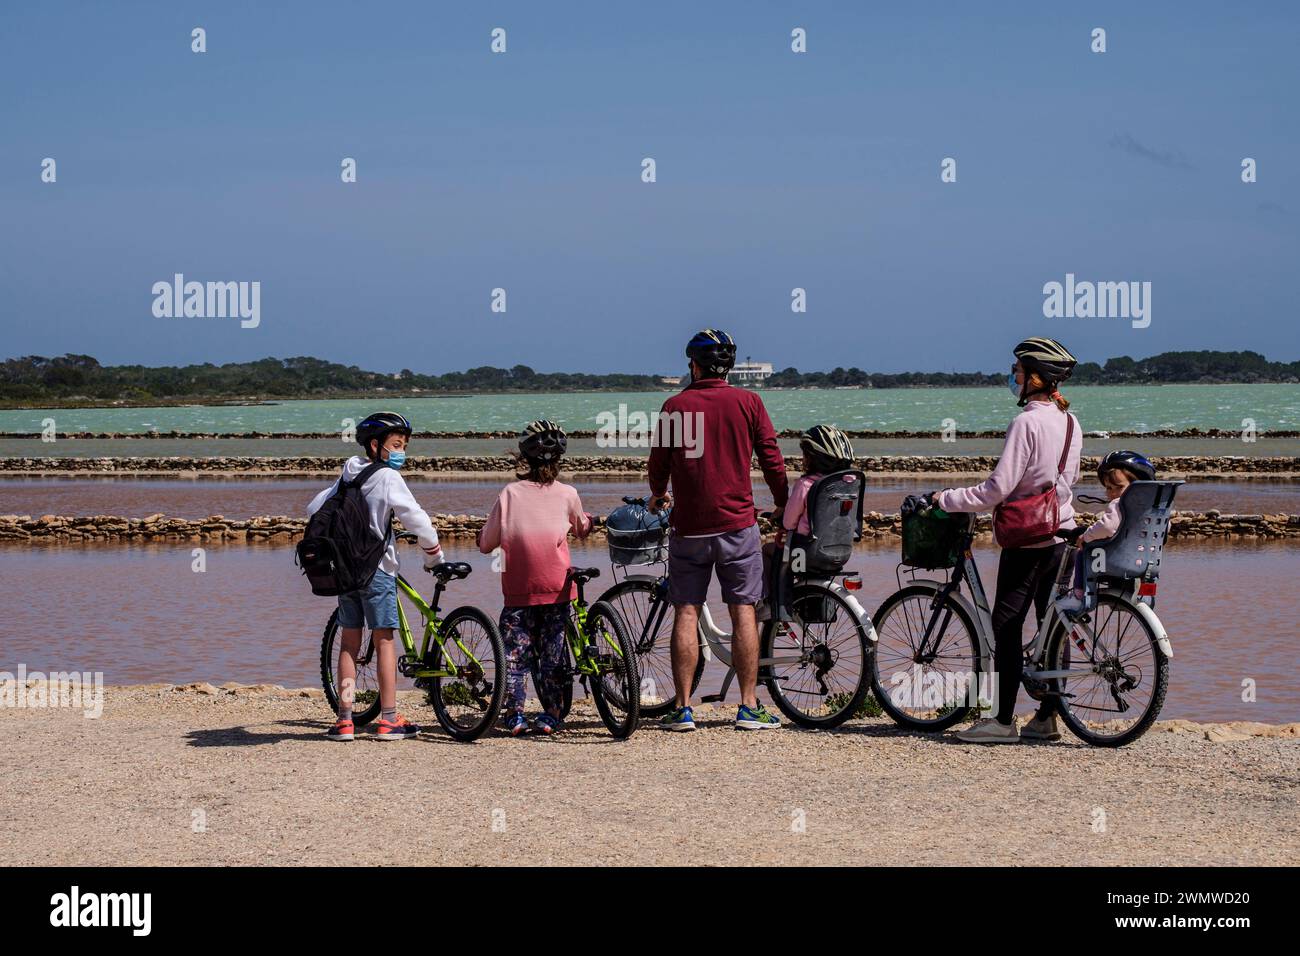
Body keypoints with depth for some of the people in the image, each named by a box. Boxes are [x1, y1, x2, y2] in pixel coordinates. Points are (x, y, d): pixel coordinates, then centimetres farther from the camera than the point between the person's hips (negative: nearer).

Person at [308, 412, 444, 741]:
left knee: (349, 642, 9)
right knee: (384, 640, 1)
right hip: (377, 569, -6)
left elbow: (314, 509, 12)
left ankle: (344, 720, 7)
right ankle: (389, 719, 3)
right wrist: (434, 556, -1)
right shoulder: (388, 478, -12)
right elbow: (417, 520, -16)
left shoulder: (347, 475, 8)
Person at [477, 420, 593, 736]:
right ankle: (551, 716, 8)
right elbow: (583, 529, 20)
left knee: (515, 654, 6)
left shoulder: (510, 493, -4)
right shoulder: (567, 494, -1)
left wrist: (483, 536, 22)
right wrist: (587, 519, 42)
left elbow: (486, 544, 0)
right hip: (557, 590, 1)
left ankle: (514, 715, 0)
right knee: (552, 654, 9)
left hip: (518, 591, -1)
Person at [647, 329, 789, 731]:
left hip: (688, 527, 0)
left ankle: (683, 709, 3)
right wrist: (782, 504, 17)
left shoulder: (675, 405, 1)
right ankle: (749, 707, 2)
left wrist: (658, 495, 29)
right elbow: (771, 458, 2)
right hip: (737, 524, 0)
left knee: (686, 613, 4)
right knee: (743, 612, 4)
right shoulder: (747, 402, 0)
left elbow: (659, 461, 8)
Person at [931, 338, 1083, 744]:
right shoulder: (1070, 422, 7)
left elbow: (998, 489, -21)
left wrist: (942, 499, -15)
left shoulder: (1026, 423, -18)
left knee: (1006, 626, -3)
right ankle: (1047, 717, 13)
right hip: (1062, 534, 8)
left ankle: (1004, 721, -2)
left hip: (1027, 540, -8)